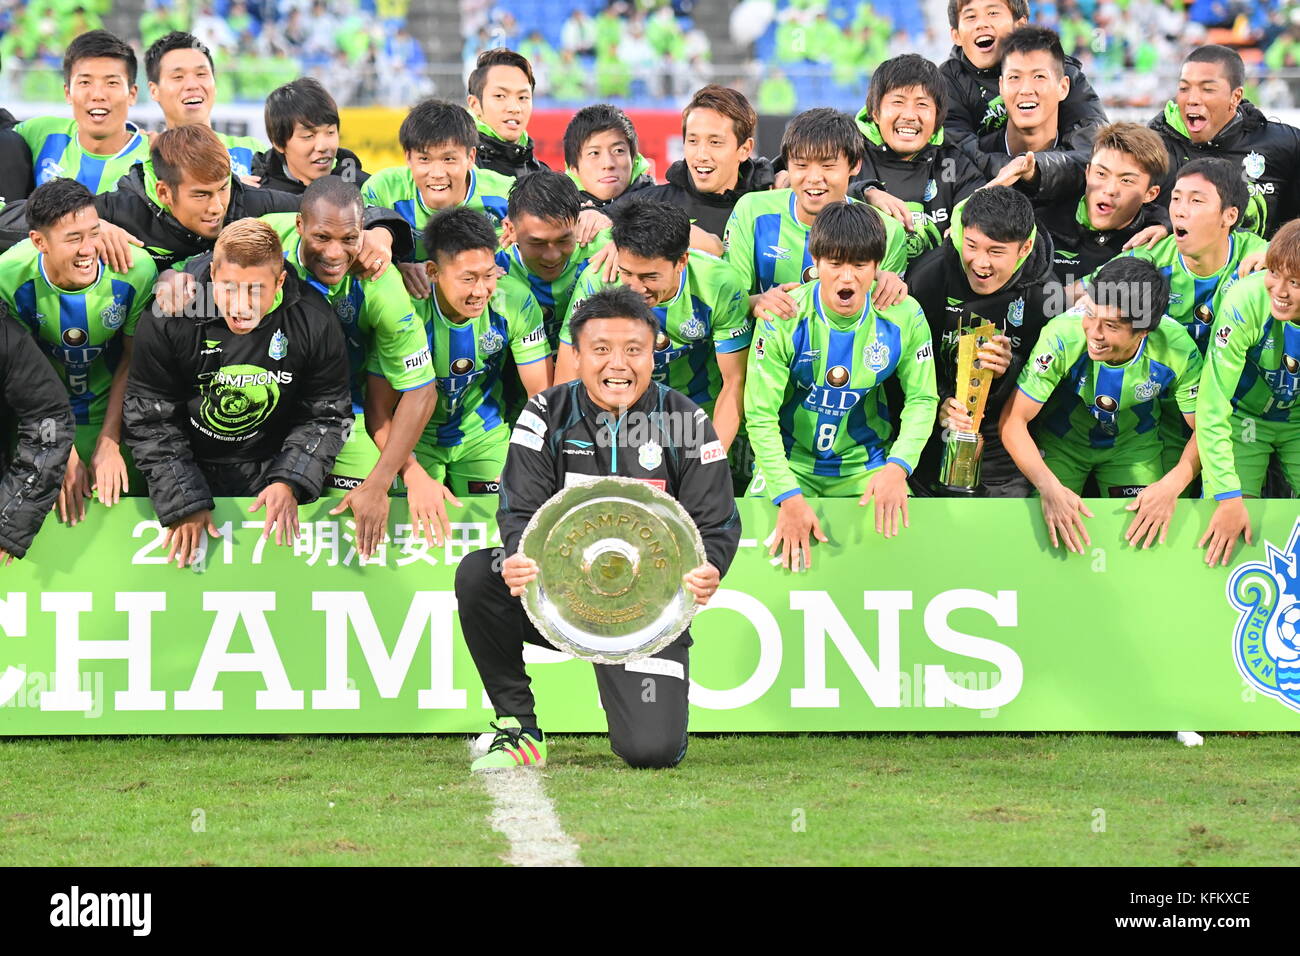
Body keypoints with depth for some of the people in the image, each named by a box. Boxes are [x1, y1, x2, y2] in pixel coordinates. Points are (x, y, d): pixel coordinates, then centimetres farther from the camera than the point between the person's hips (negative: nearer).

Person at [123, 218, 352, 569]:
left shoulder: (314, 324, -14)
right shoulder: (166, 324, -18)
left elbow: (325, 417, -3)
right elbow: (151, 424, -10)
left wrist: (290, 484, -19)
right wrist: (184, 505, -18)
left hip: (272, 469, 1)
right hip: (191, 469, -1)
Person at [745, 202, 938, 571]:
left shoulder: (904, 317, -11)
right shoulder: (783, 318, -17)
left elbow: (921, 400, -1)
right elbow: (760, 416, -15)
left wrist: (898, 467, -20)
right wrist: (789, 497, -26)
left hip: (867, 465, 2)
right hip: (791, 463, -2)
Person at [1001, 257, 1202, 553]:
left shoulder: (1176, 349, -30)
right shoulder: (1063, 337, -36)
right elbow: (1014, 420, -29)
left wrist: (1172, 486, -36)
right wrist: (1050, 489, -43)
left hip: (1134, 445, 1)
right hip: (1062, 442, -1)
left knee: (1146, 538, -12)